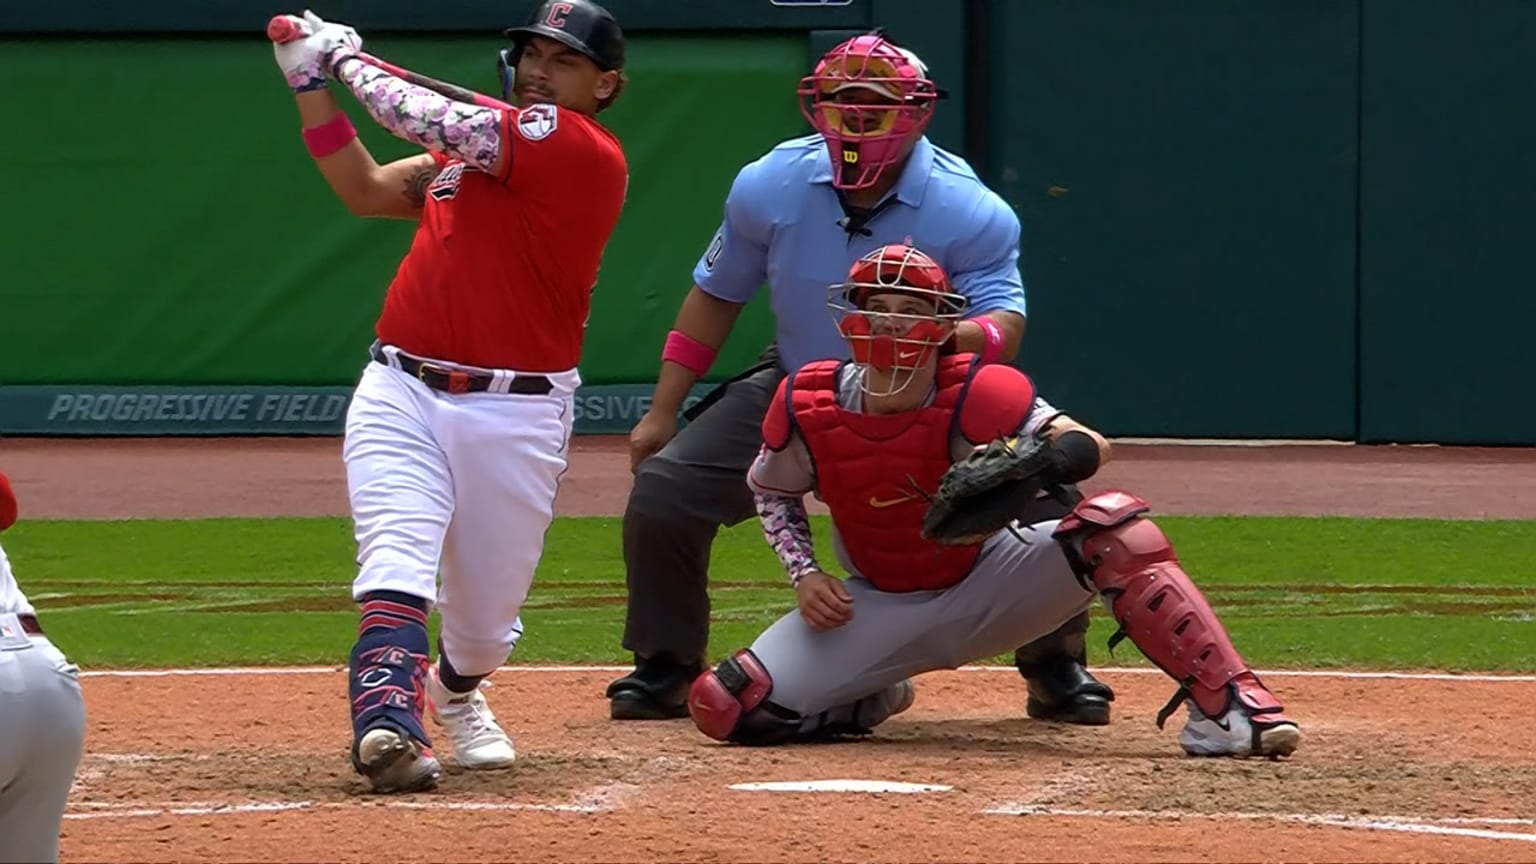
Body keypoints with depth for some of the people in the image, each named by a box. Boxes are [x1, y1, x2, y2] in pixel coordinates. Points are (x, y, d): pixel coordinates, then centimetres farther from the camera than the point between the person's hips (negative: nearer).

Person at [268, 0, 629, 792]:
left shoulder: (584, 152, -9)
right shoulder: (483, 143, 15)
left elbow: (430, 121, -14)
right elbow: (366, 191, 17)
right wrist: (313, 82, 10)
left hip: (514, 413, -4)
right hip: (402, 392, 4)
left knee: (487, 619, 9)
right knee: (395, 569, -20)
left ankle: (455, 691, 41)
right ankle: (388, 724, -35)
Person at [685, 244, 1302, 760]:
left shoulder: (974, 394, -24)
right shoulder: (806, 406, -15)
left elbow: (1086, 446, -38)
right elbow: (773, 492, 7)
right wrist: (804, 575, -10)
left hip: (990, 585, -2)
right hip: (879, 611, 2)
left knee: (1116, 525, -31)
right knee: (726, 708, -17)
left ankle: (1224, 703, -29)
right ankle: (875, 701, 15)